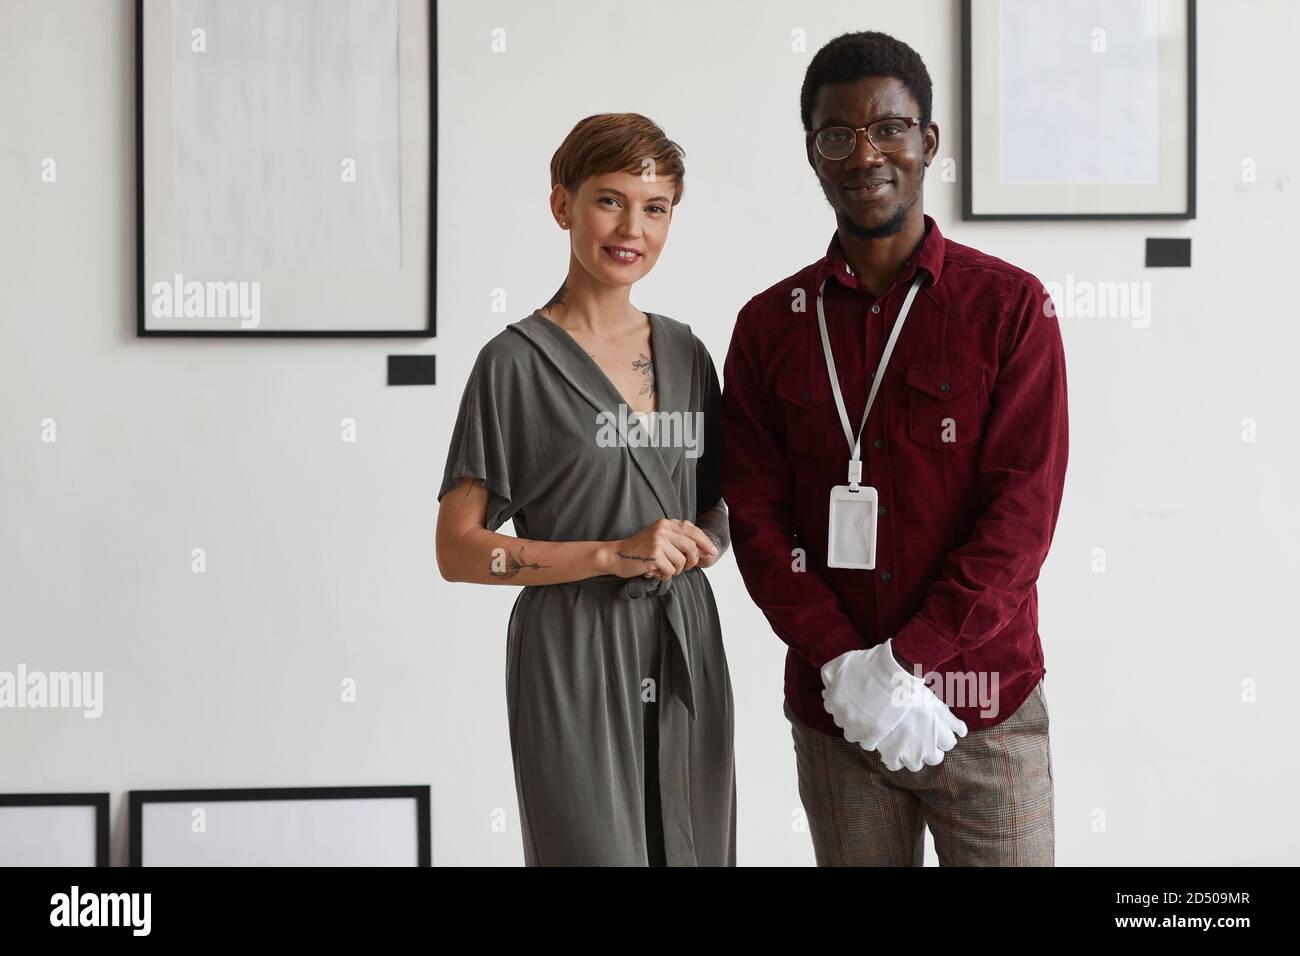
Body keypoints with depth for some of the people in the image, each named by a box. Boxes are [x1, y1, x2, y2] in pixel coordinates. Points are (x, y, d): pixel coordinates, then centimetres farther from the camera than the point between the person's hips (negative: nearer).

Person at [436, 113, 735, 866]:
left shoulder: (685, 352, 10)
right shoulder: (517, 361, -7)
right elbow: (458, 551, -9)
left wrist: (707, 537, -2)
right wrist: (613, 554, -18)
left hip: (684, 648, 5)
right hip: (574, 658, -5)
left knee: (694, 849, 10)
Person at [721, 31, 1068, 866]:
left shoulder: (1010, 306, -3)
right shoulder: (770, 326, 5)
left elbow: (1024, 512, -9)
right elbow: (756, 518, 0)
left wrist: (906, 662, -16)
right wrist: (844, 666, -13)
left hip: (986, 708, -2)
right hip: (833, 709, 2)